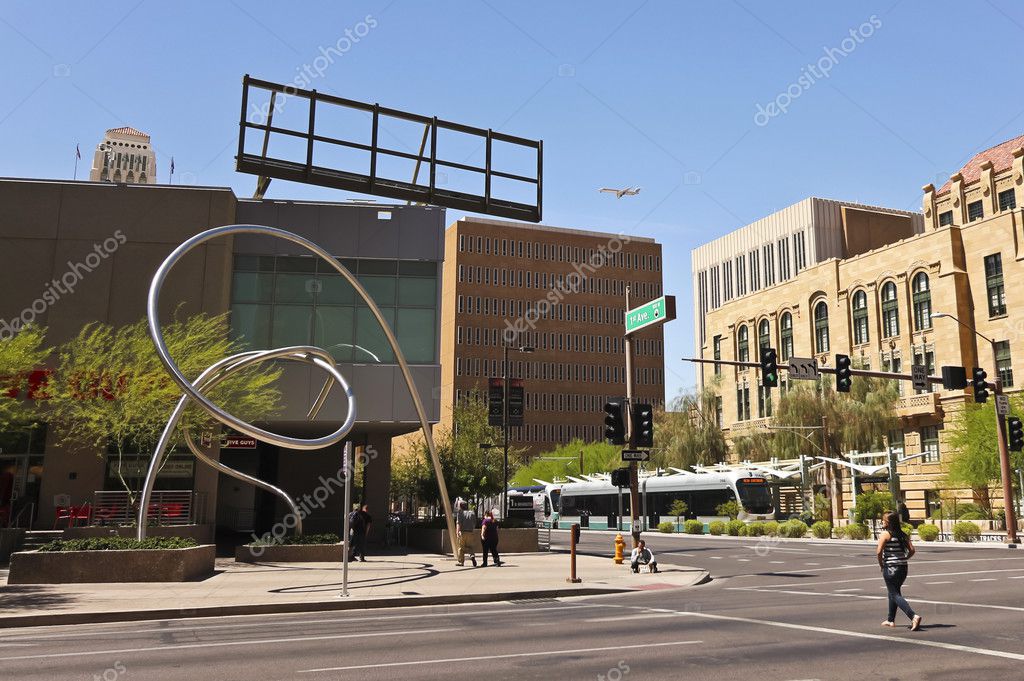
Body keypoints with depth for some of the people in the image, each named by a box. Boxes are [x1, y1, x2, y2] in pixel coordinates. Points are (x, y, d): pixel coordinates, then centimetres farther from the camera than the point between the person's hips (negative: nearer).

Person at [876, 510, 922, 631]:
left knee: (895, 595, -1)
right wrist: (903, 560, 11)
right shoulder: (903, 534, 6)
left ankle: (914, 616, -21)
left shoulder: (885, 534, -11)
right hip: (903, 568, 7)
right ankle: (891, 620, 31)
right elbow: (912, 550, 1)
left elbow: (879, 552, -17)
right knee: (894, 592, 22)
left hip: (890, 568, -7)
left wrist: (881, 564, -2)